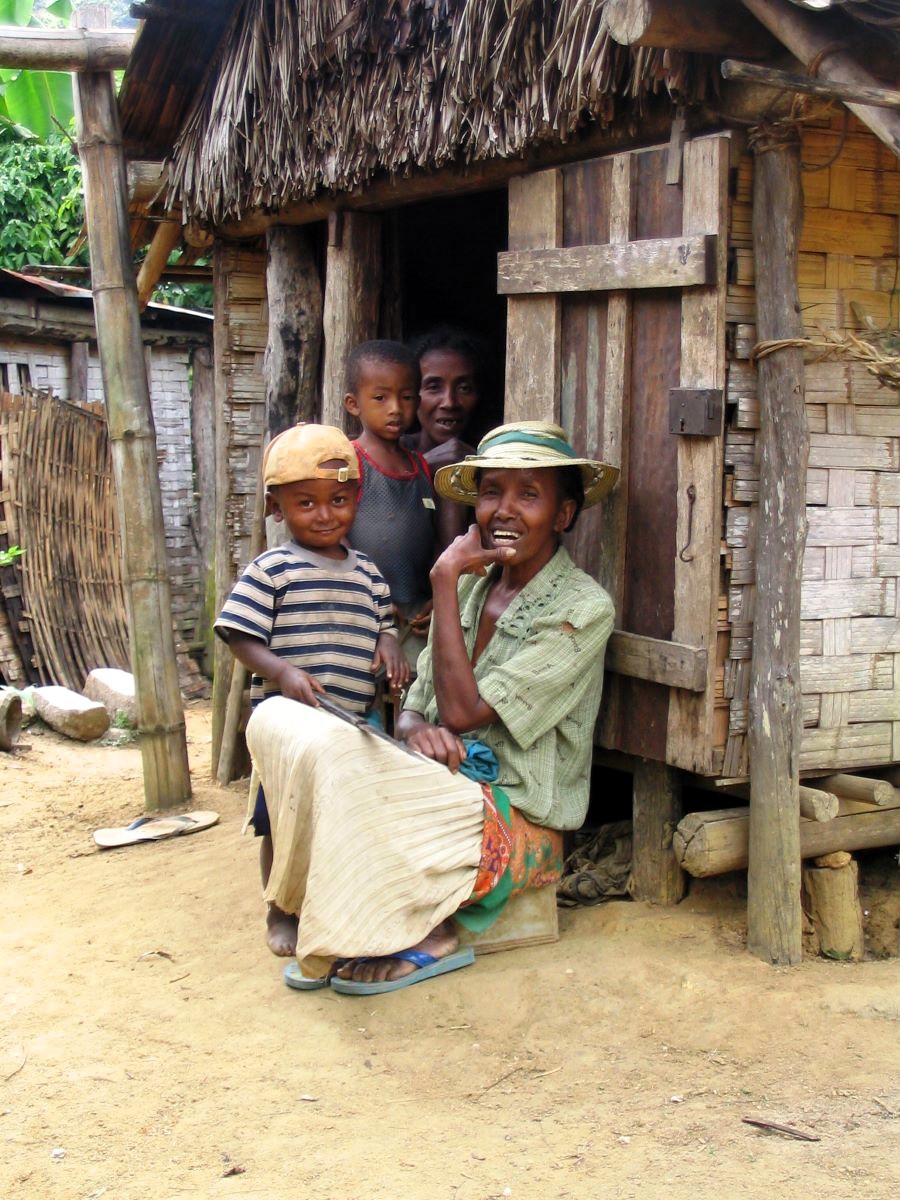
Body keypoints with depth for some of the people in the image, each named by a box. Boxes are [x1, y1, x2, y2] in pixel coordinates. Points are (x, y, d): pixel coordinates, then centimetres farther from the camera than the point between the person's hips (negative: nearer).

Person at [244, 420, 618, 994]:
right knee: (275, 718, -14)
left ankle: (425, 939, -11)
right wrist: (416, 727, -14)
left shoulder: (583, 608, -11)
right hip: (445, 792, 7)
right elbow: (416, 703, 12)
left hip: (515, 824, -7)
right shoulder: (473, 584, 10)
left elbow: (463, 711, -17)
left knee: (327, 753, -28)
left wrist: (445, 580, -13)